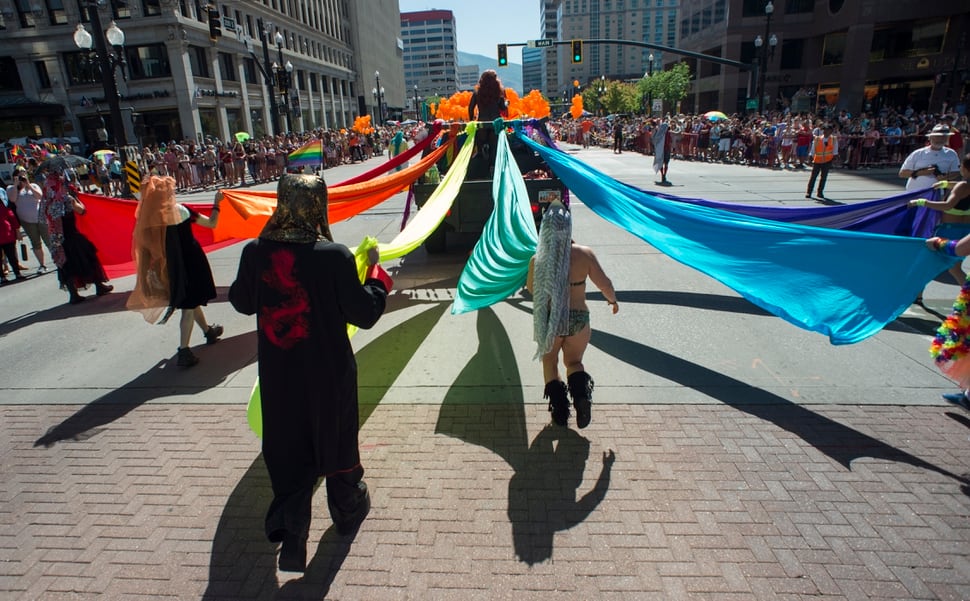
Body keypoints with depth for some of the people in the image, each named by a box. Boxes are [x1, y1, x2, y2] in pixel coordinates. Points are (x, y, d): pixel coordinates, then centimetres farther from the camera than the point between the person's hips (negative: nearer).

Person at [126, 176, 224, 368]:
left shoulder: (150, 216, -4)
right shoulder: (180, 210, -14)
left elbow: (149, 246, -2)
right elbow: (211, 223, -8)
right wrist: (216, 203, 6)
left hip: (172, 266, 5)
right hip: (190, 262, -5)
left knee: (191, 300, 23)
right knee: (189, 306, -2)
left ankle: (208, 331, 41)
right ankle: (183, 351, -6)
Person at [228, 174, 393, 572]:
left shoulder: (255, 252, -9)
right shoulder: (334, 256, -21)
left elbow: (241, 302, 8)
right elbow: (365, 314, -14)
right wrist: (374, 270, -1)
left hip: (278, 377, 3)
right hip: (328, 375, -2)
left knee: (288, 453, 17)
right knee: (336, 441, 20)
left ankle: (291, 538, 20)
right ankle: (348, 513, 43)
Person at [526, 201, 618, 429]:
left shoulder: (537, 260, -11)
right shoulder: (584, 254, -12)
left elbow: (531, 288, 4)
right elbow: (604, 284, -5)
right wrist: (612, 300, 13)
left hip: (548, 321, 0)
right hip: (578, 319, 1)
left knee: (550, 362, 23)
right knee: (574, 362, 23)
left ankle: (559, 408, 14)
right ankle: (581, 393, -5)